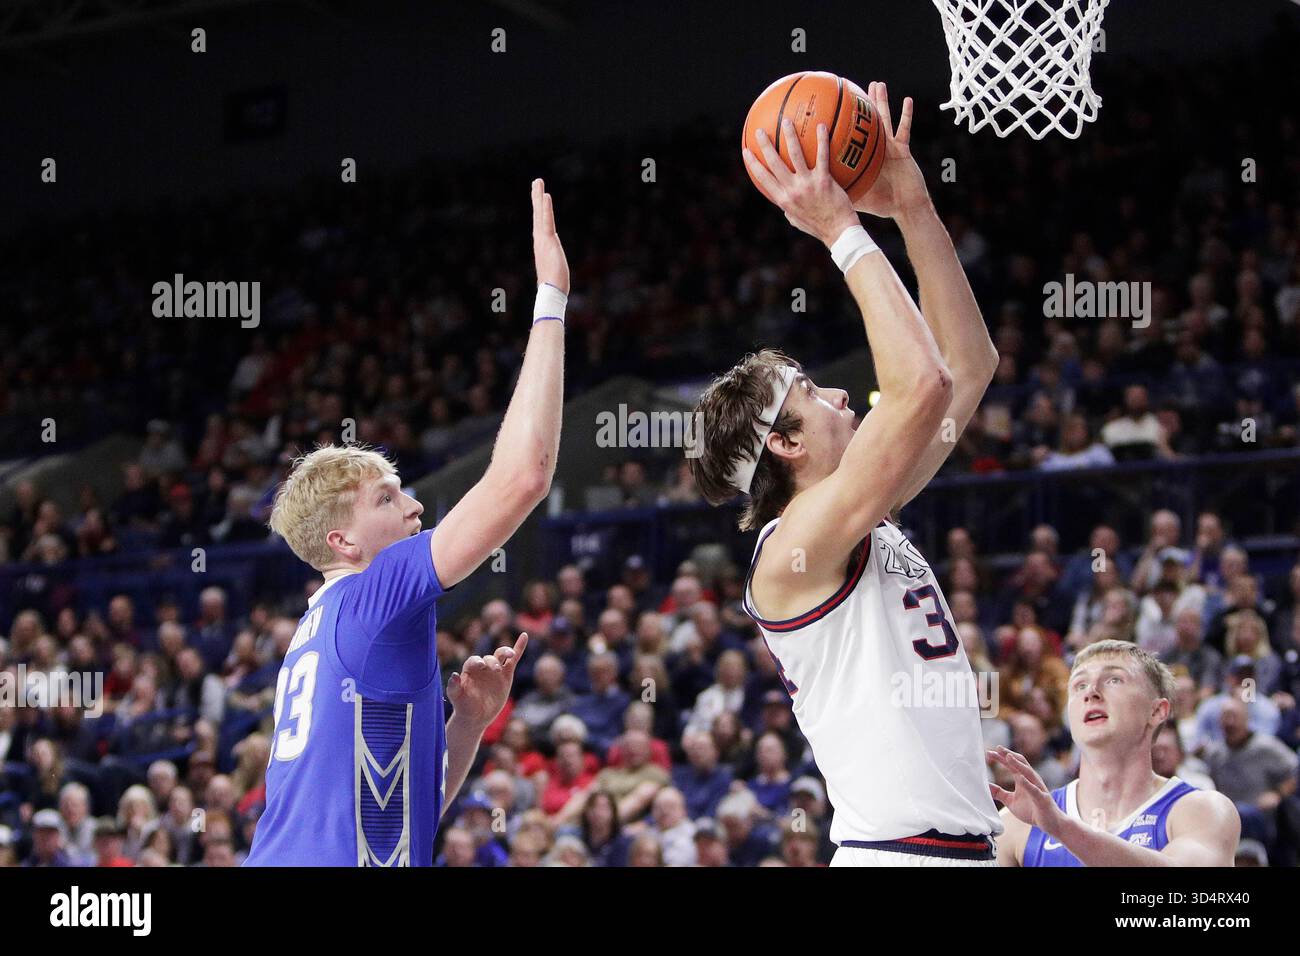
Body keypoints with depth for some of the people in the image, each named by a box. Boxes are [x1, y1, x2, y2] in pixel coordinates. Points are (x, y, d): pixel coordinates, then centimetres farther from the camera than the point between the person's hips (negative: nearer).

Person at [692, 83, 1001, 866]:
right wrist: (844, 234, -15)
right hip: (897, 850, -9)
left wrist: (913, 209, 13)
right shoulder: (794, 545, -11)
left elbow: (971, 365, 19)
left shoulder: (870, 526, 14)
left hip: (963, 845, 9)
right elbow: (922, 385, -23)